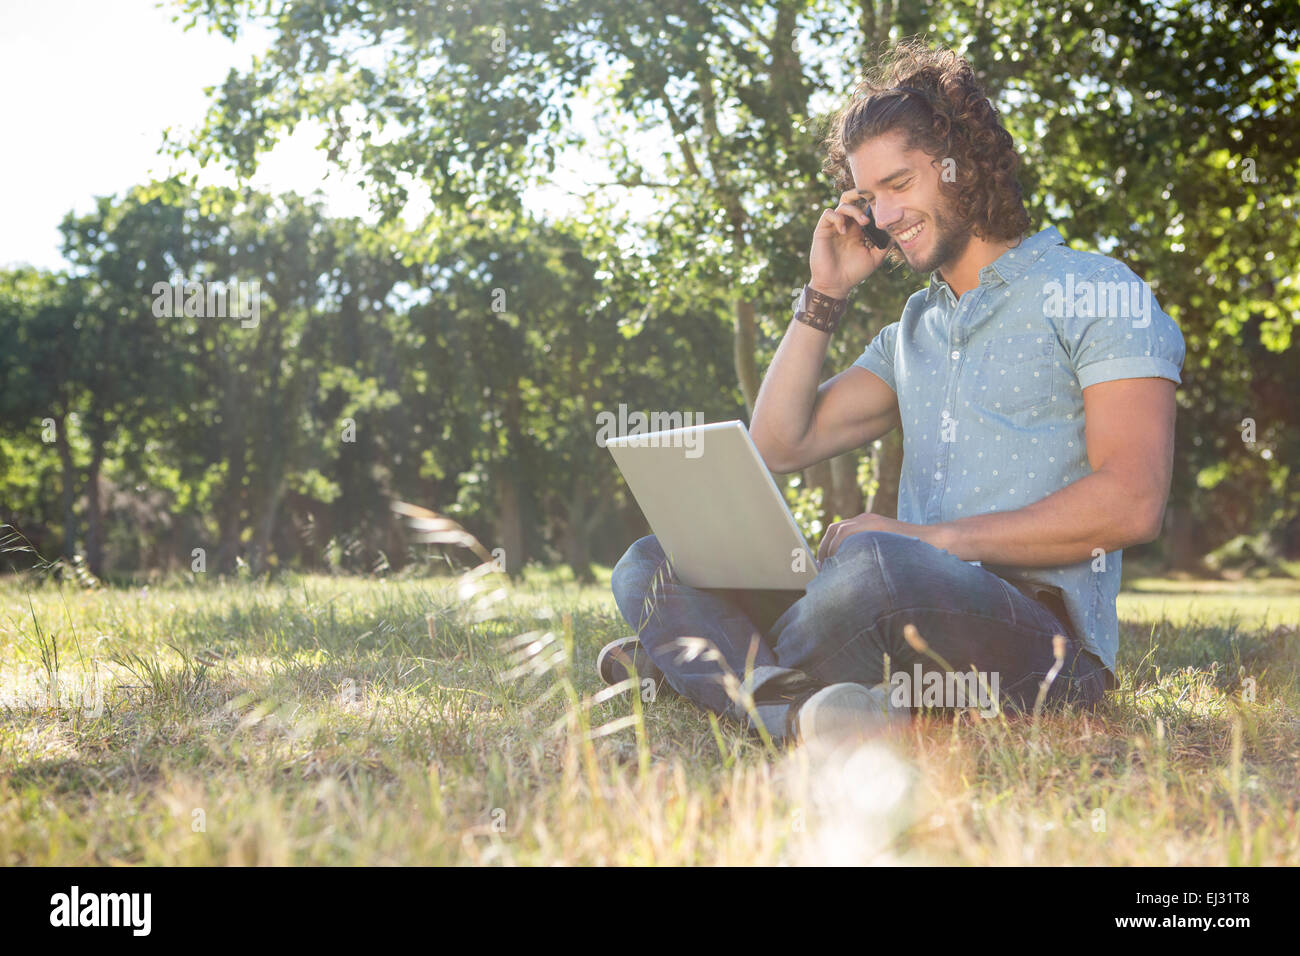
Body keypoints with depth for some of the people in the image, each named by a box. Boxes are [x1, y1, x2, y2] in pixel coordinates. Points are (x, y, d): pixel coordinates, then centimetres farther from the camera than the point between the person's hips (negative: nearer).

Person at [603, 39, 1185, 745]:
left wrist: (935, 537, -16)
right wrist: (824, 295, 15)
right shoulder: (913, 330, 26)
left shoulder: (1094, 291, 2)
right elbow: (778, 447, 21)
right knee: (650, 563, -4)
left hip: (1042, 629, -7)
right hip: (916, 616, 8)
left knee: (874, 563, -40)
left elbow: (1132, 504, -11)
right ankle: (802, 713, -31)